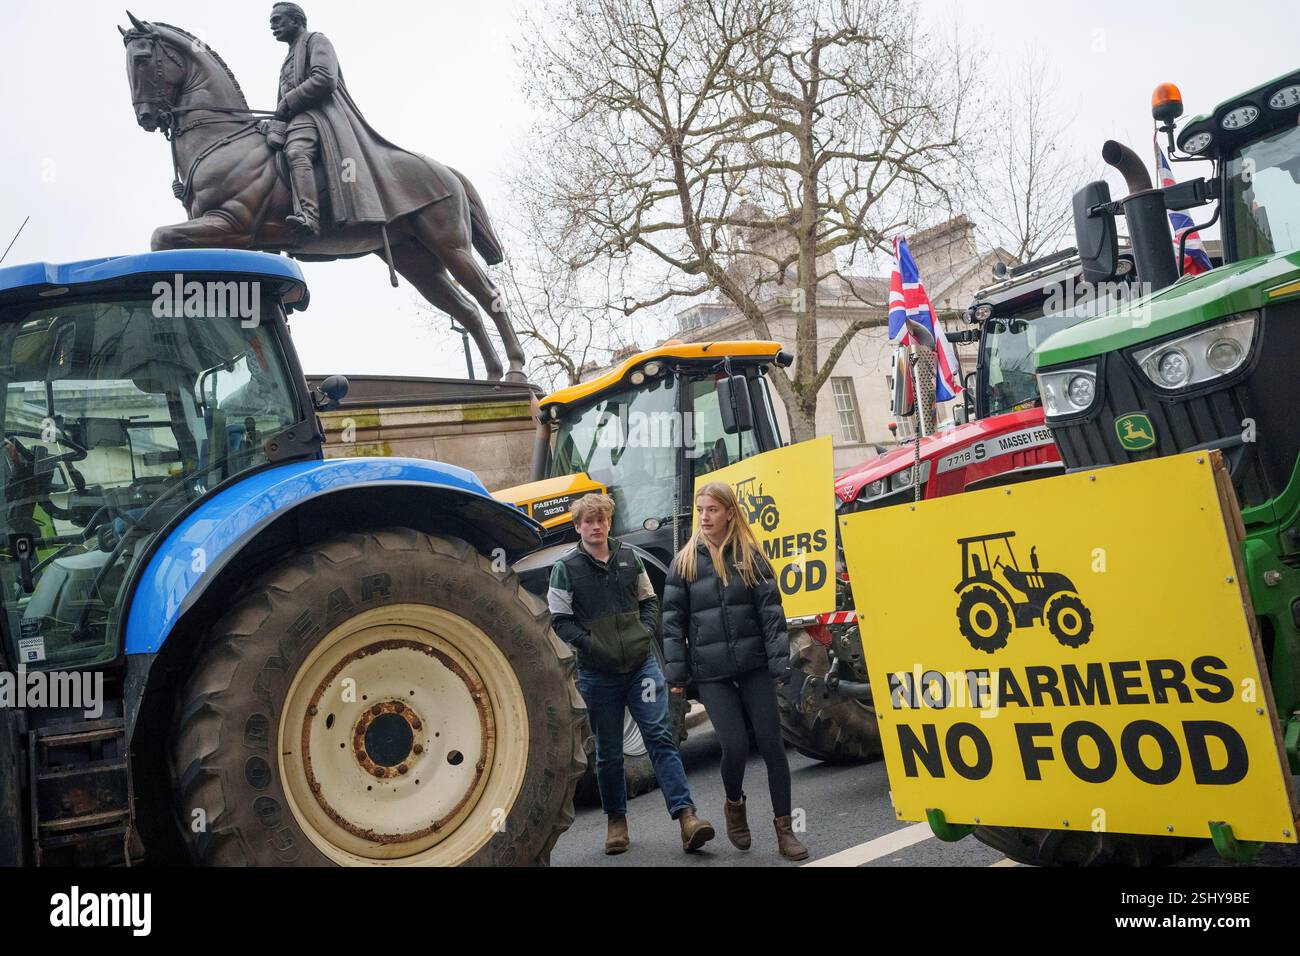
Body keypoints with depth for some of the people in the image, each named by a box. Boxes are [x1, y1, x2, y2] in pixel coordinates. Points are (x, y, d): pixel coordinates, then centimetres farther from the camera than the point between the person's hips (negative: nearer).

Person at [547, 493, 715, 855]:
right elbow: (560, 620, -2)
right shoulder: (566, 568, -2)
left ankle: (686, 815, -7)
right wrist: (590, 643, -16)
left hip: (641, 663, 2)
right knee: (608, 751, 9)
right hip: (598, 672, -1)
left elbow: (649, 600, 16)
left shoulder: (629, 557, 7)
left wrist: (646, 631, -1)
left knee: (660, 736, -5)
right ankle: (616, 820, 25)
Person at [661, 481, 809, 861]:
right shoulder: (684, 562, 3)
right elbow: (673, 620, 3)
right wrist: (676, 672, -2)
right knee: (735, 745, -7)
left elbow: (771, 612, 0)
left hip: (753, 665, 1)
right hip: (711, 672, -1)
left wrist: (780, 663, -7)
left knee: (770, 742, 1)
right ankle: (734, 805, 25)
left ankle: (784, 829, 15)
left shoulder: (751, 556, 2)